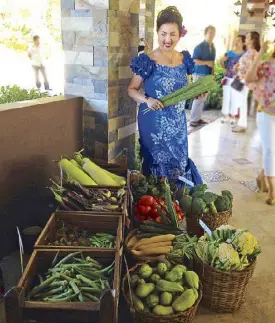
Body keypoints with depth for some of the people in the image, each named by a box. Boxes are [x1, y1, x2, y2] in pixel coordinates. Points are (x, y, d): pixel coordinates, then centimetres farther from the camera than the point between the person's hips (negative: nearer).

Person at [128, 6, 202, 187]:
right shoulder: (148, 61, -11)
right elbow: (132, 89, -7)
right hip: (154, 124, -5)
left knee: (178, 163, 15)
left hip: (178, 124, 5)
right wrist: (147, 100, -24)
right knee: (157, 165, 4)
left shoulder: (184, 59, 4)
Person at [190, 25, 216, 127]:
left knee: (203, 98, 9)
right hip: (199, 75, -7)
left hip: (208, 75, 7)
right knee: (198, 97, -7)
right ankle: (193, 119, 0)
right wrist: (207, 63, -15)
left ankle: (198, 118, 16)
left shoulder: (213, 48, 12)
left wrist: (212, 74, 8)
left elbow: (212, 62, 17)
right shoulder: (199, 47, -9)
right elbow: (194, 61, -15)